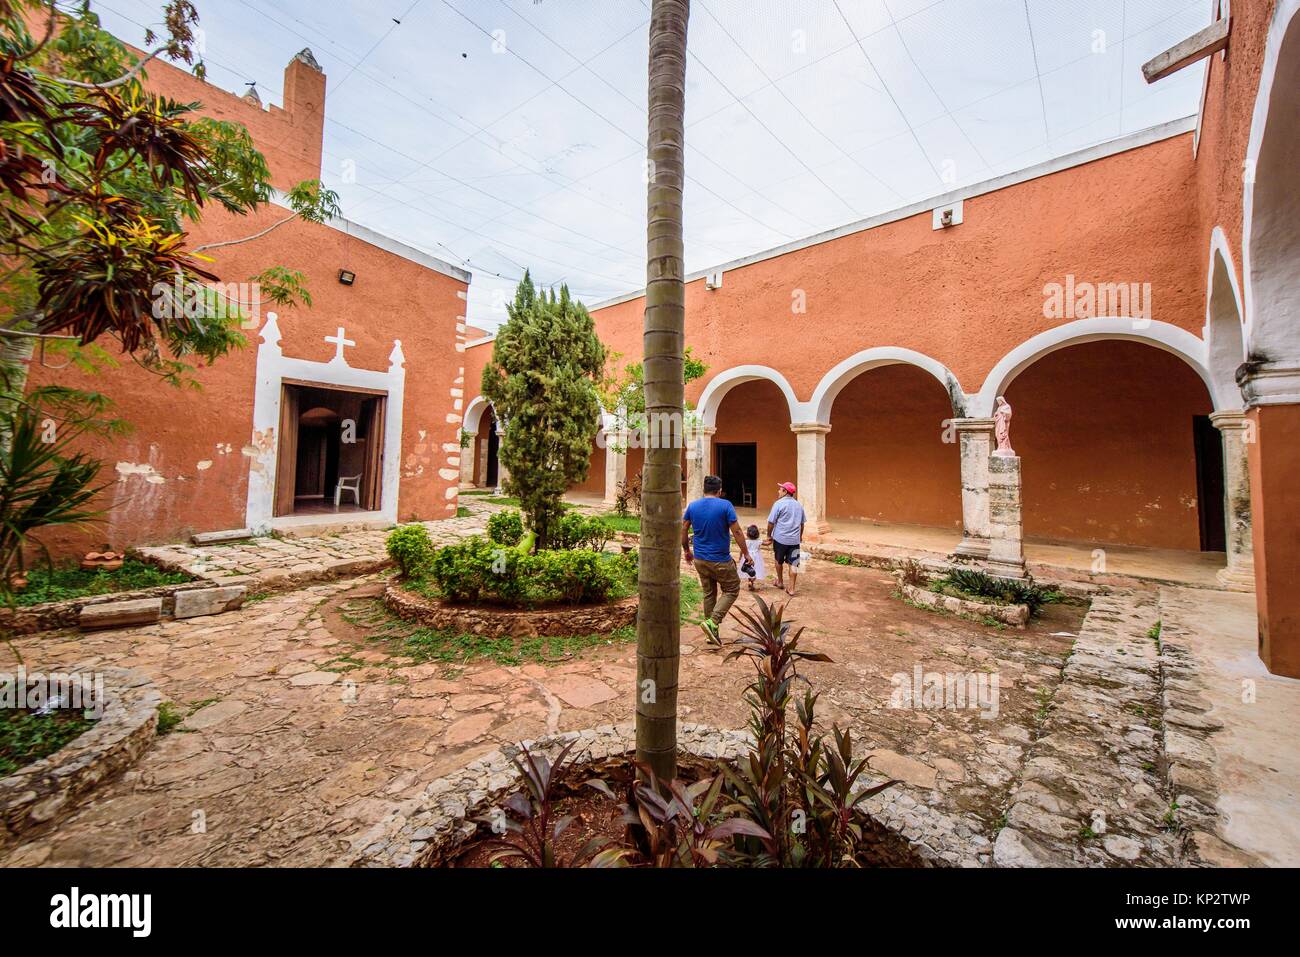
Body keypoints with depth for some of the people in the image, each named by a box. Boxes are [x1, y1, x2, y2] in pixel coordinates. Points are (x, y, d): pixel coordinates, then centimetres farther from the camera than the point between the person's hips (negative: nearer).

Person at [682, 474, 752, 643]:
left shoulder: (692, 506, 1)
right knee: (731, 590, 11)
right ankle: (712, 622, -5)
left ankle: (713, 633, 23)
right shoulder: (725, 505, -12)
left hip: (700, 560, 5)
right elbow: (737, 532, -12)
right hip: (720, 561, -5)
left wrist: (686, 550, 19)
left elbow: (683, 530, 6)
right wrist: (745, 552, -1)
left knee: (709, 594, 17)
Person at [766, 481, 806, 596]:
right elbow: (802, 523, 16)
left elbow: (771, 522, -11)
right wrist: (800, 535, 30)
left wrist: (769, 535, 2)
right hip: (795, 539, 4)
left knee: (779, 561, 18)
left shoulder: (779, 504, -10)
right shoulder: (798, 505, 8)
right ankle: (791, 589, 5)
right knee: (793, 564, 4)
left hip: (780, 538, -3)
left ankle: (780, 582, 34)